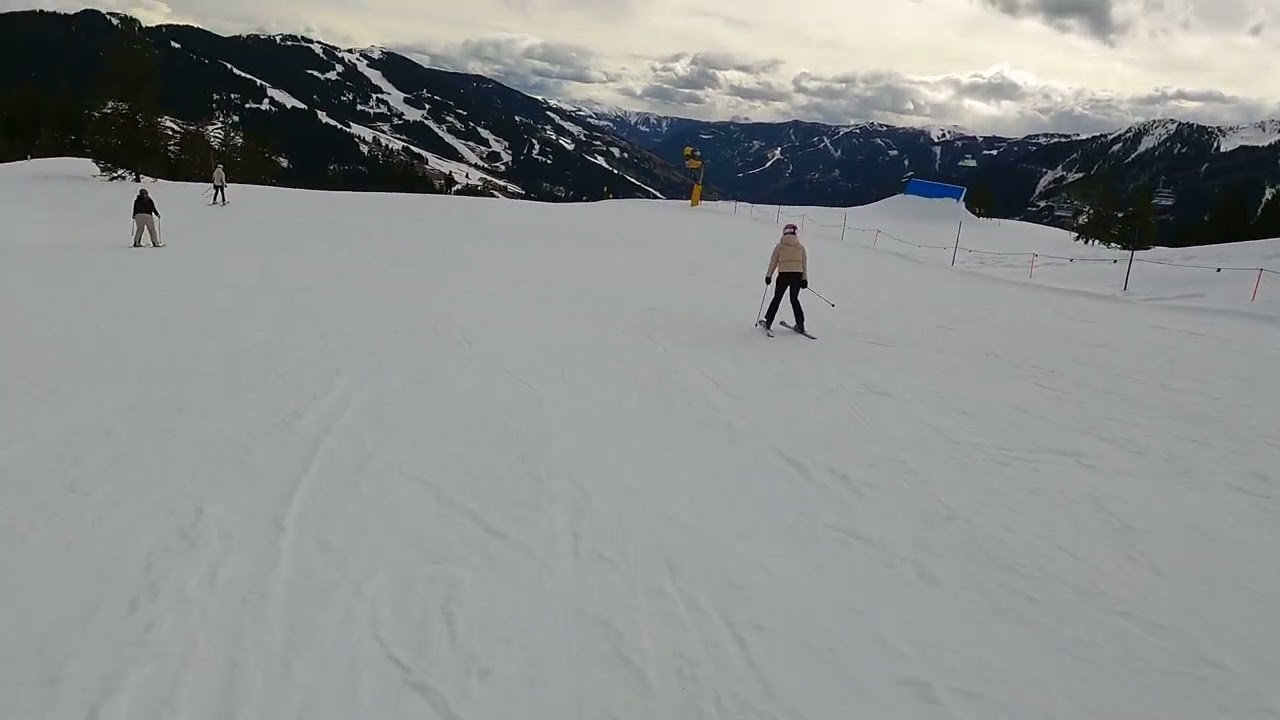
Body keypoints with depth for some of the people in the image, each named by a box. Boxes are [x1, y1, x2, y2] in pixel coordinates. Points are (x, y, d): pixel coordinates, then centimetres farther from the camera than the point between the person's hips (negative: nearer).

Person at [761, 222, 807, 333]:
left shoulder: (779, 246, 1)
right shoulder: (801, 247, 7)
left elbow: (773, 262, 3)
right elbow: (805, 264, 6)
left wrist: (768, 275, 12)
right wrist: (804, 279, 10)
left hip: (783, 275, -2)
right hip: (797, 275, 2)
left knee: (777, 298, 11)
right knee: (794, 299, 16)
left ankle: (768, 322, 10)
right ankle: (800, 324, 11)